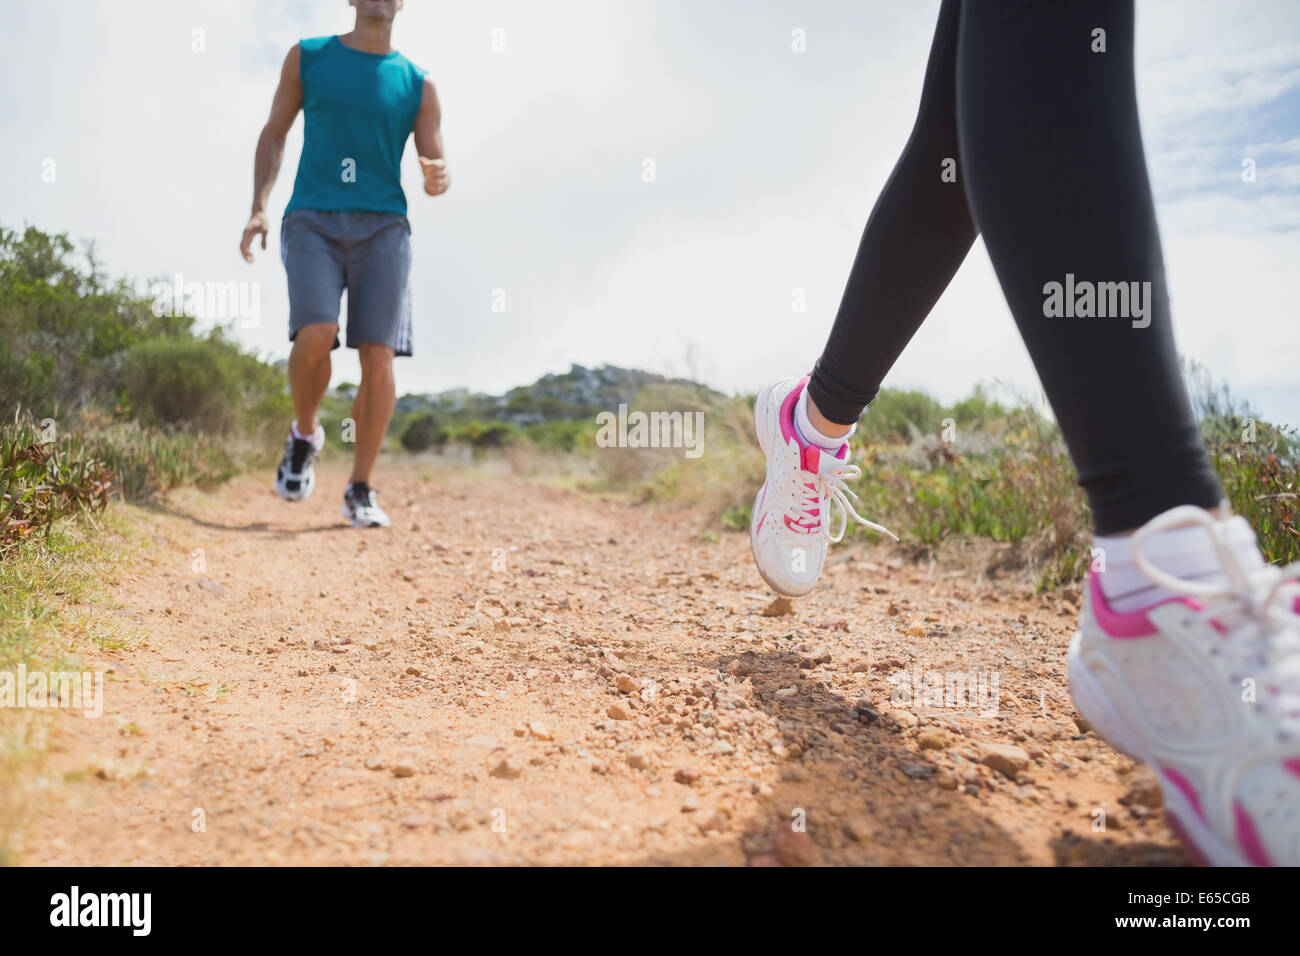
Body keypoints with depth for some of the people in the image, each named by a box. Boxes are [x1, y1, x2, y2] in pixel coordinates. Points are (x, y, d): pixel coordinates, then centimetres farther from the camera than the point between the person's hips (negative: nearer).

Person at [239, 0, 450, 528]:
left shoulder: (418, 84, 12)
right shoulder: (307, 58, 13)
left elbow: (437, 168, 10)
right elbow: (274, 133, 17)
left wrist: (438, 179, -16)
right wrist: (258, 208, 4)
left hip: (382, 226, 1)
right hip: (313, 222, 0)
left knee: (378, 355, -11)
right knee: (316, 335, -24)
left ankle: (360, 491, 2)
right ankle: (304, 434, 7)